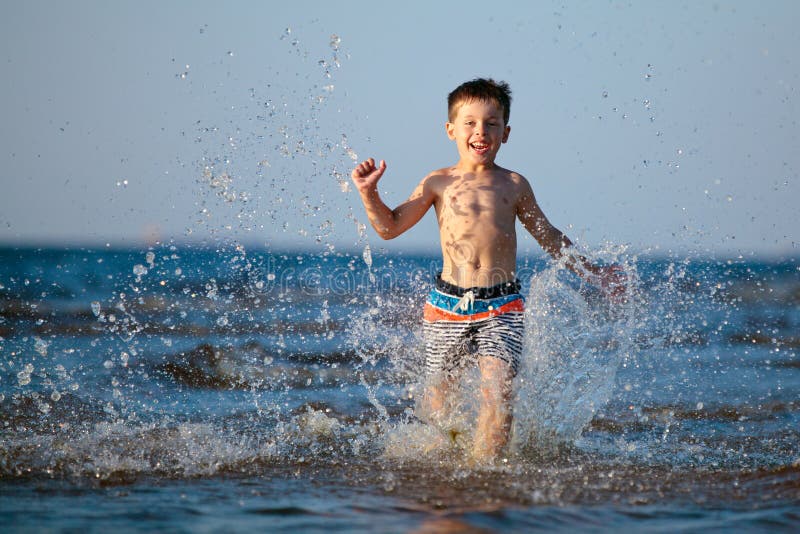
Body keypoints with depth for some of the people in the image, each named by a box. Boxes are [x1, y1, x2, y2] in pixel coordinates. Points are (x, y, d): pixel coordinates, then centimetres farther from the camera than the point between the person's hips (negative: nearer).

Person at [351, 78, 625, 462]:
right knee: (437, 395, 8)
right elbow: (389, 227, 9)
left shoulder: (514, 185, 11)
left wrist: (591, 272, 23)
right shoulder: (439, 183, 7)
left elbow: (549, 237, 23)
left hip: (501, 308, 0)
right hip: (447, 304, 0)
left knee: (498, 391, -18)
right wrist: (369, 194, -8)